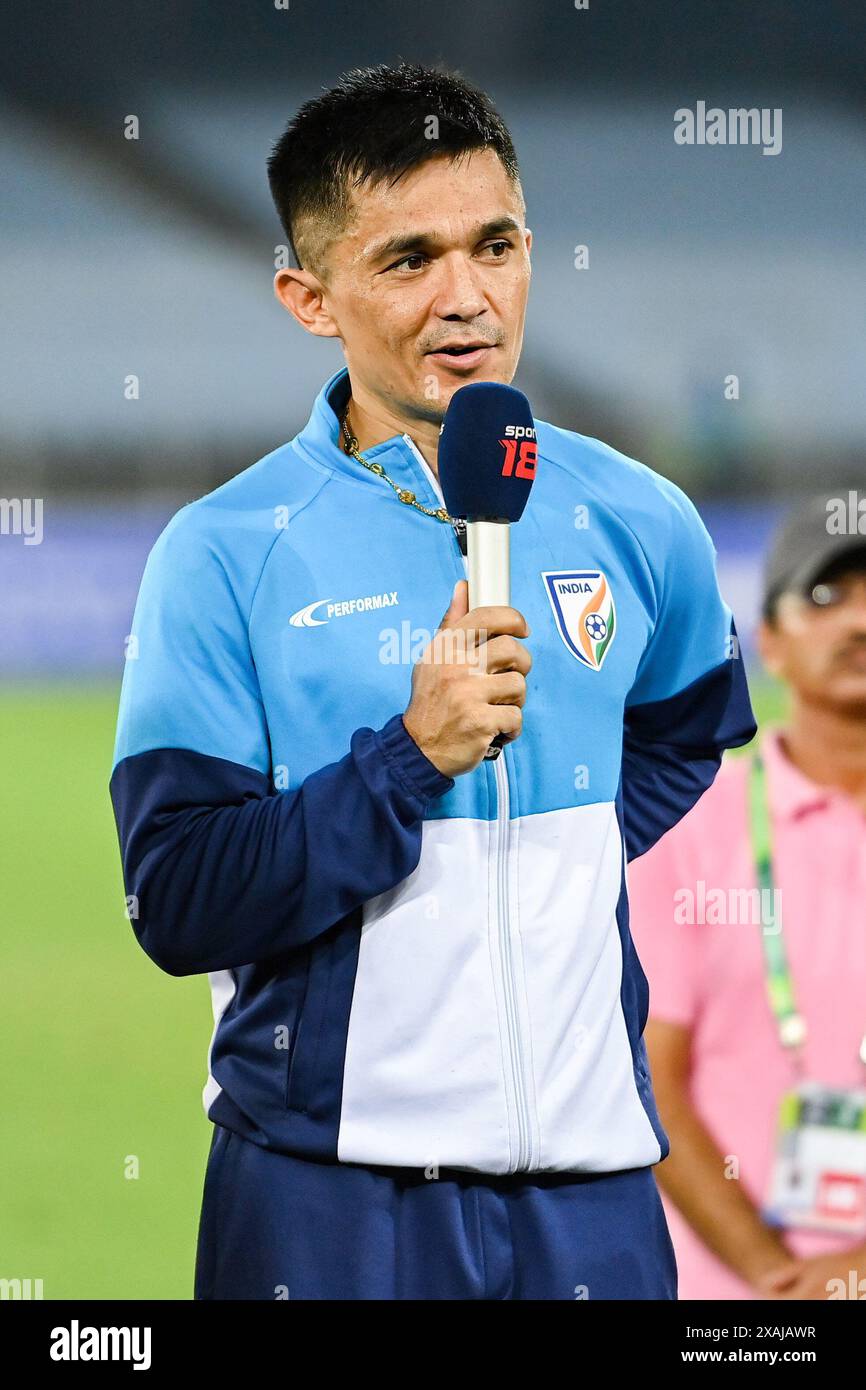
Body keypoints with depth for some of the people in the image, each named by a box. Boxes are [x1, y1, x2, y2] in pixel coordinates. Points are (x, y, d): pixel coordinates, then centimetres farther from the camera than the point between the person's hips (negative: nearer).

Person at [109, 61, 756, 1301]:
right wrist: (410, 755, -21)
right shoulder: (227, 554, -7)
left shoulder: (635, 523, 4)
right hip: (328, 1188, -3)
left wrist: (571, 856, 8)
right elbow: (179, 904, -12)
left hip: (588, 1172, 3)